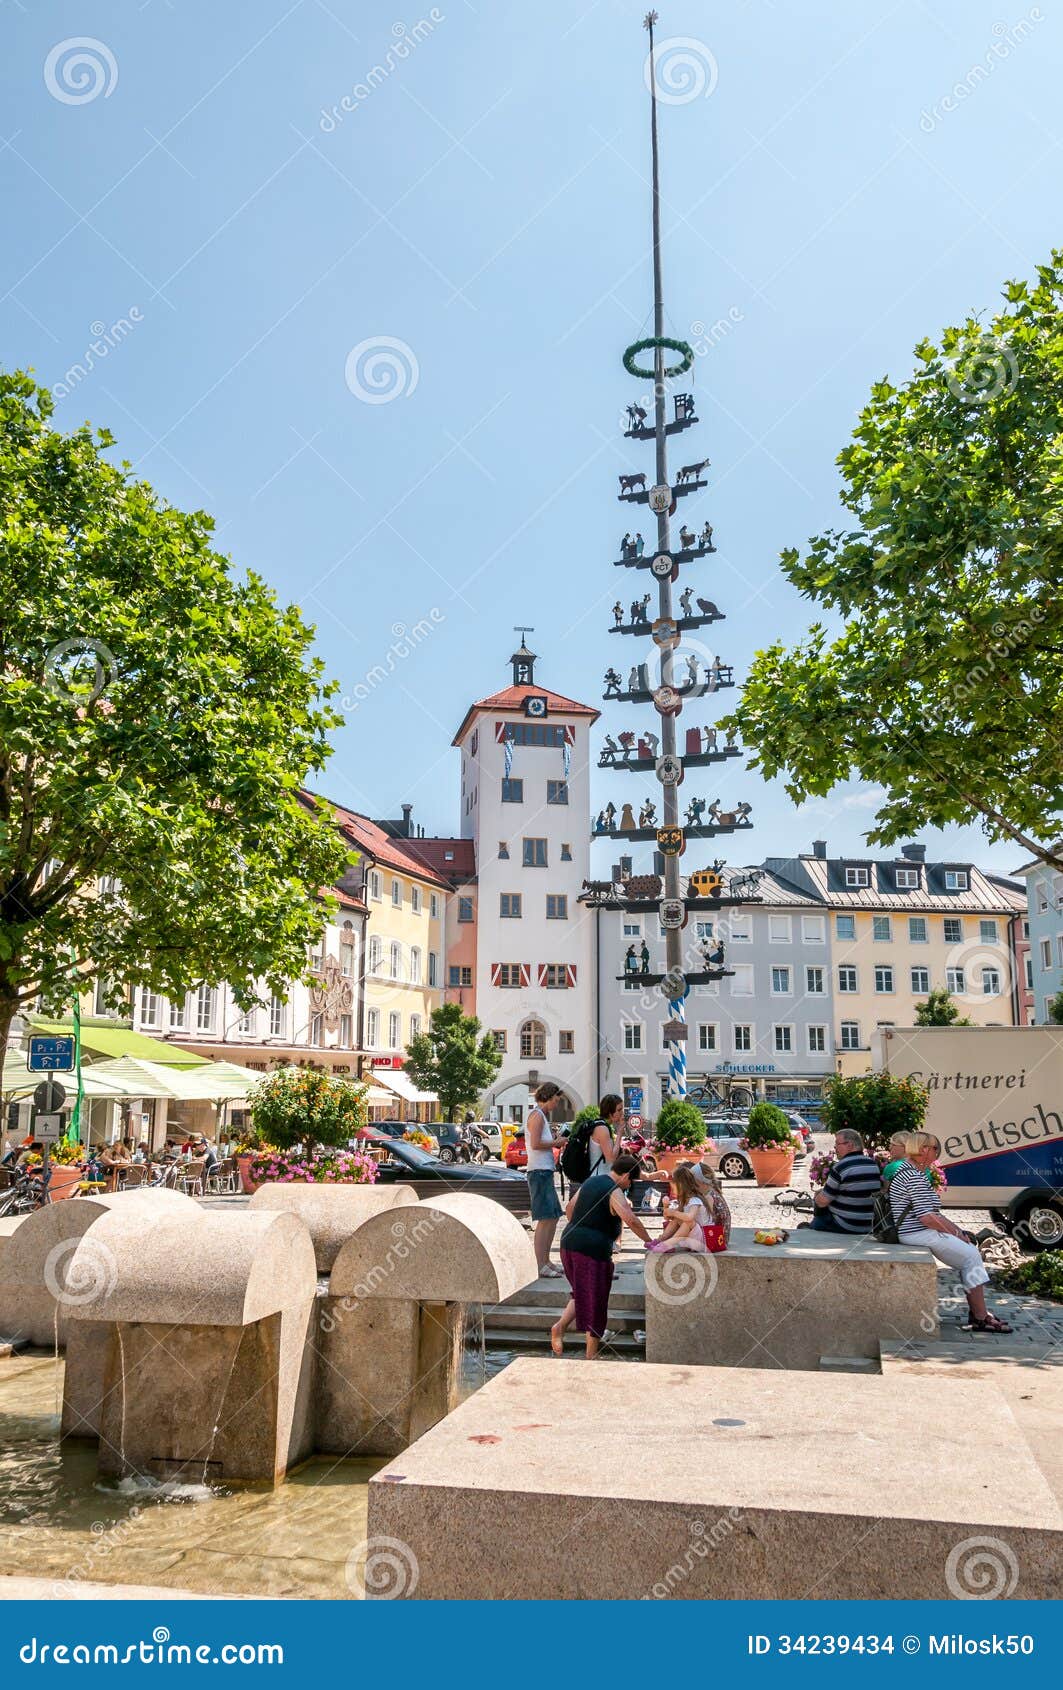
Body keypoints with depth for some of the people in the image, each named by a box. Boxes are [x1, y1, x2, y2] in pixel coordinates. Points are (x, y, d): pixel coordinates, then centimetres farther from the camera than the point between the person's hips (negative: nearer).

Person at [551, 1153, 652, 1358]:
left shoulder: (590, 1182, 14)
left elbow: (570, 1208, 23)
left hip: (569, 1243, 8)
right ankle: (591, 1357, 10)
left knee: (581, 1292, 23)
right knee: (594, 1300, 4)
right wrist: (649, 1241, -14)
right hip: (594, 1249, -8)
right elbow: (631, 1220, -24)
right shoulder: (614, 1191, -10)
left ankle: (560, 1325, 3)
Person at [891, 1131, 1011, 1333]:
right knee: (971, 1256, -9)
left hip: (922, 1232, 11)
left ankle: (977, 1313, 9)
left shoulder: (915, 1172, 16)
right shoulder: (914, 1176, -19)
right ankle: (980, 1318, -4)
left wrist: (955, 1229, 10)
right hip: (918, 1234, -11)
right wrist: (953, 1232, -10)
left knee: (971, 1252, 8)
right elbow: (927, 1217, -23)